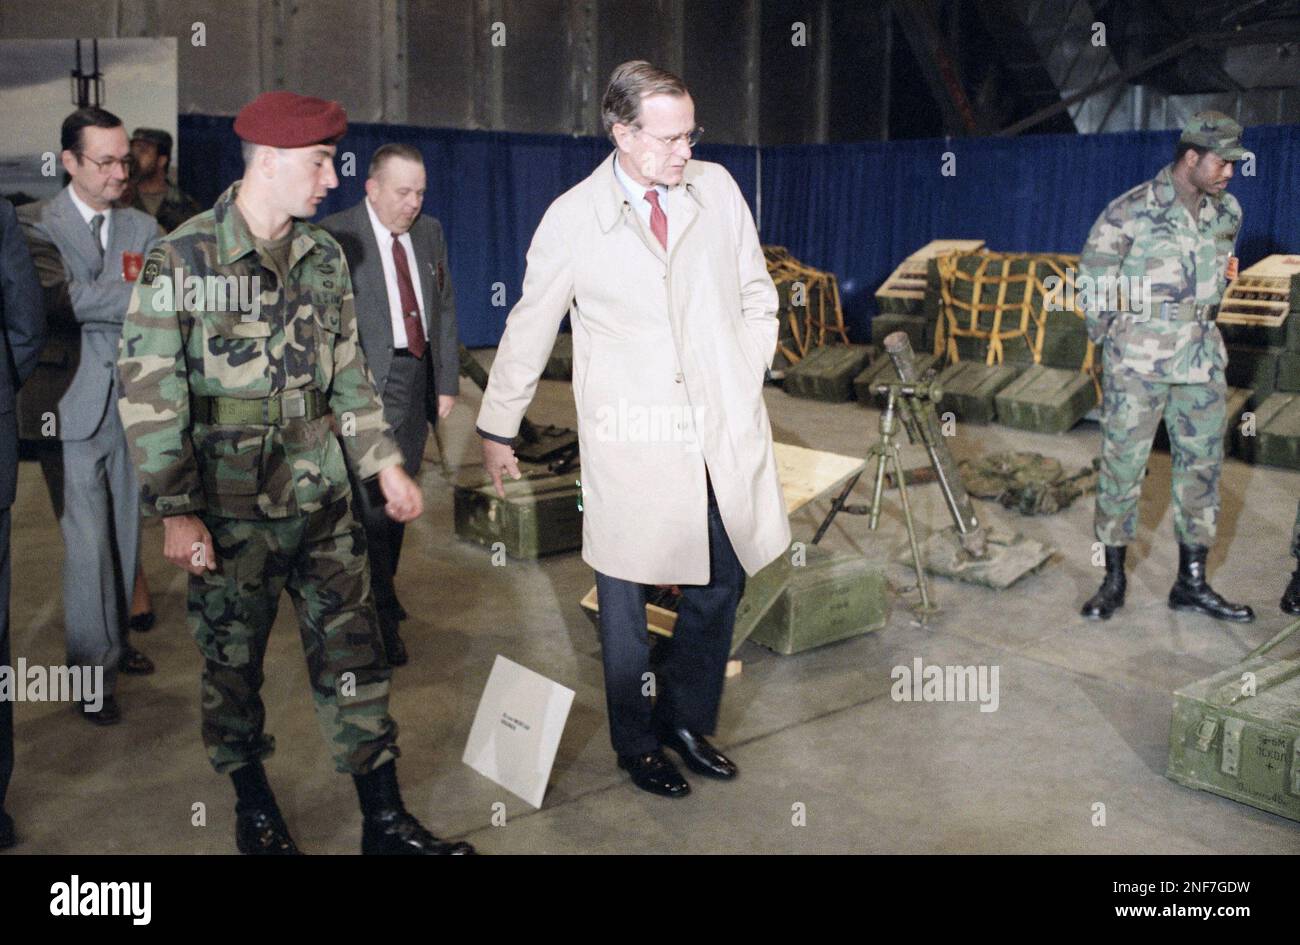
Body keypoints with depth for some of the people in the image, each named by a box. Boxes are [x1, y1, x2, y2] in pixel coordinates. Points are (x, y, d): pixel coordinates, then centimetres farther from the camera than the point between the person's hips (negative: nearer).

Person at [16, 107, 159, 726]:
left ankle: (115, 638, 30)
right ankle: (93, 669, 8)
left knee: (126, 534, 13)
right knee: (87, 541, -3)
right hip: (71, 407, -4)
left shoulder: (142, 228, 10)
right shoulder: (34, 225, -3)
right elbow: (63, 298, -19)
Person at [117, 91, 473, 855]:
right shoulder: (183, 259, -10)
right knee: (233, 659, 11)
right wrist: (177, 512, -15)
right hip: (232, 506, -4)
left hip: (322, 496, 4)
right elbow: (150, 393, -11)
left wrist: (386, 462, 10)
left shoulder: (324, 255, 7)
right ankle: (254, 807, 33)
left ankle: (385, 819, 18)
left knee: (354, 649, 6)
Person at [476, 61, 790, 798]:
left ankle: (686, 720, 35)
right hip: (631, 445, -3)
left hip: (724, 433, 4)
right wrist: (498, 430, 9)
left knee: (721, 584, 12)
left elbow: (757, 296, 15)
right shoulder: (573, 218, -4)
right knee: (625, 599, 8)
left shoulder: (718, 189, 4)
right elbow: (529, 330, 4)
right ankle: (637, 744, 29)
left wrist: (747, 381, 7)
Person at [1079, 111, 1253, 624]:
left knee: (1202, 466, 8)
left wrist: (1202, 319, 18)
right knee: (1122, 466, 0)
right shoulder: (1130, 212, -11)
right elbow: (1094, 278, -4)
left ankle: (1192, 583, 18)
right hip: (1137, 364, -6)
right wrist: (1109, 334, 1)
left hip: (1203, 360, 6)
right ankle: (1114, 579, 12)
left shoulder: (1227, 212, 7)